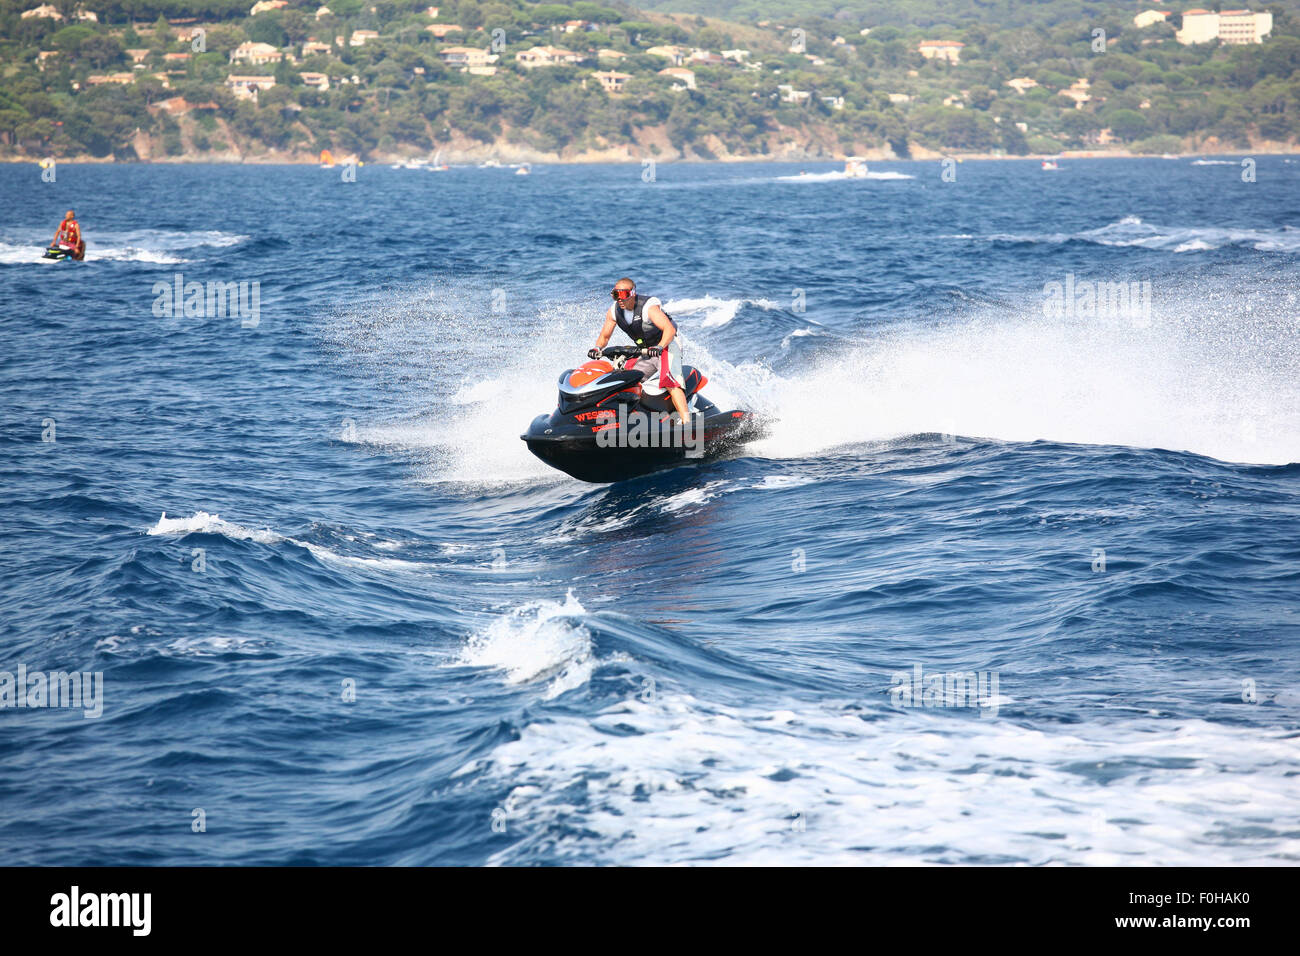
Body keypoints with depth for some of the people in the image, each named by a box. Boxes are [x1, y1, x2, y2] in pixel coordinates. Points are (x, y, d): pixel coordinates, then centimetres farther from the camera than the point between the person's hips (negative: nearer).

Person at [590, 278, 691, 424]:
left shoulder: (648, 307, -25)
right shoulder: (614, 311, -4)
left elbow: (670, 329, -35)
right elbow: (604, 336, 7)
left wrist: (659, 347, -51)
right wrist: (597, 348, -16)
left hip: (666, 345, -8)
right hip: (645, 351, 8)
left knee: (670, 380, -31)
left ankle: (686, 420, -42)